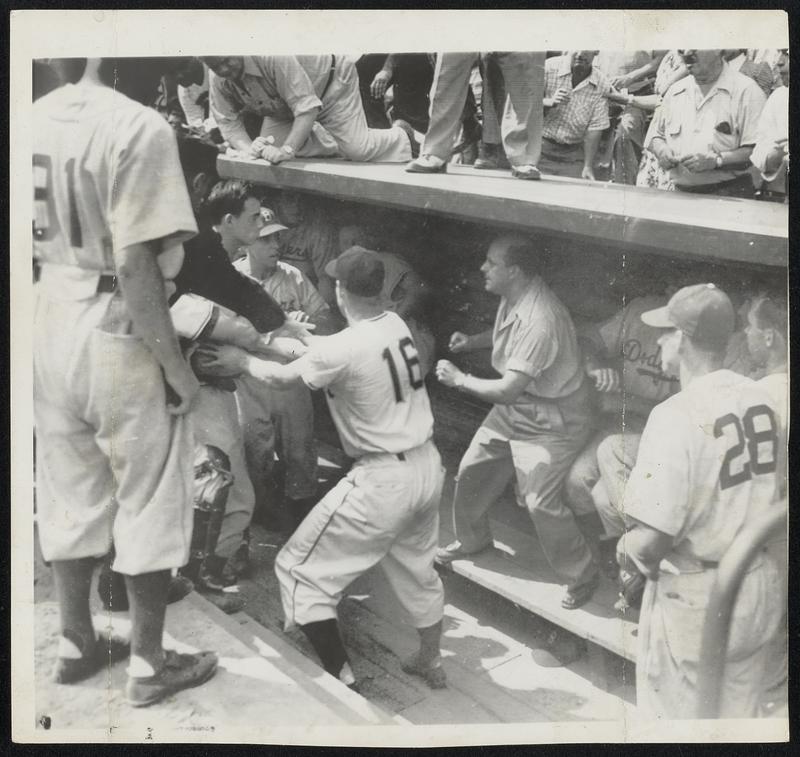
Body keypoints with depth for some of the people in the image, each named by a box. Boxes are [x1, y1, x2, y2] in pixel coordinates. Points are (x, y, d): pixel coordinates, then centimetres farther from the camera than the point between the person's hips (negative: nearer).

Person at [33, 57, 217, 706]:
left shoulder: (39, 116, 5)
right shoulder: (139, 128, -19)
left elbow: (37, 237, 9)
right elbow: (134, 268, -23)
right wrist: (176, 365, -15)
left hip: (51, 328, 7)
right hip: (116, 340, -7)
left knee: (69, 496, 19)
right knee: (149, 506, 9)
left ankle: (75, 645, 35)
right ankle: (149, 665, 22)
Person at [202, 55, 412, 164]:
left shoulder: (272, 56, -41)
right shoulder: (217, 80, -19)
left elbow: (307, 107, -42)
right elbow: (228, 122, -15)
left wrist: (286, 150, -48)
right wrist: (248, 148, -37)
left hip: (329, 79, -7)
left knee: (357, 149, -18)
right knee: (268, 148, -7)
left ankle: (398, 136, 18)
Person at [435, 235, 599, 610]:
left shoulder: (540, 321, -33)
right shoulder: (513, 299, -3)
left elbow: (508, 389, -33)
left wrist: (459, 379, -19)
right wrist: (472, 341, 3)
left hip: (550, 421, -9)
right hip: (513, 409, 9)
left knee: (540, 501, -13)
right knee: (470, 472, 14)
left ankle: (582, 575, 9)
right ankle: (471, 538, 40)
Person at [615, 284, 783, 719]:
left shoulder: (676, 415, -22)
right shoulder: (761, 399, -1)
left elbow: (652, 539, -25)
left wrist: (627, 548, -5)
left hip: (693, 601, -6)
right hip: (759, 589, 7)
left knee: (675, 720, 12)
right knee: (737, 720, 21)